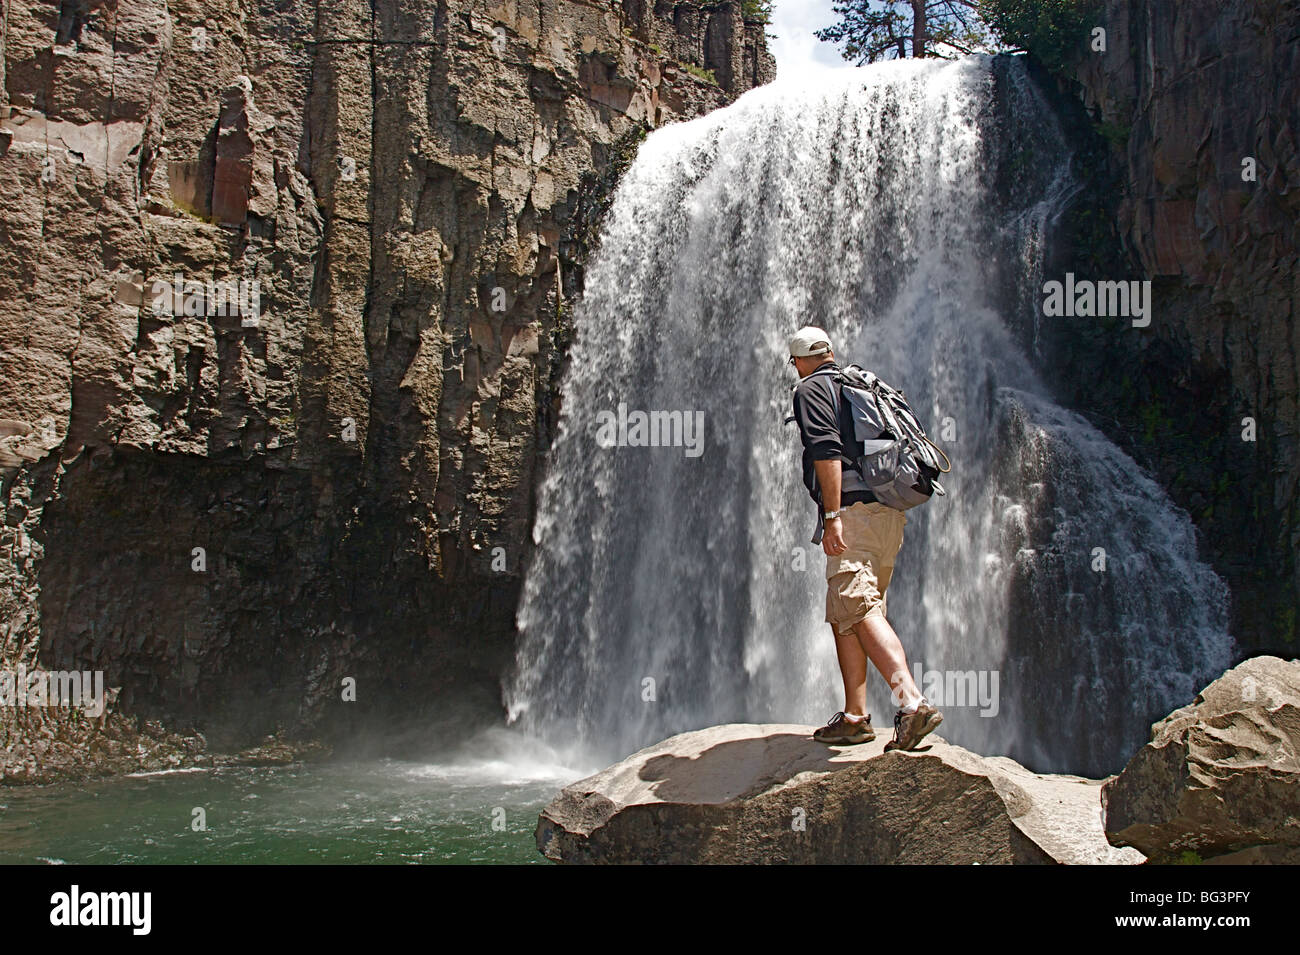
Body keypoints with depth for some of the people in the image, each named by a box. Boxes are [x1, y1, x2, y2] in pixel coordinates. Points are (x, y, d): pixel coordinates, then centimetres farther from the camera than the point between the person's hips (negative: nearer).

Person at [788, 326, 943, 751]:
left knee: (860, 609, -19)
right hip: (889, 510, 9)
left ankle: (913, 702, -34)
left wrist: (833, 516, -18)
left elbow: (827, 451, -13)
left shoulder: (811, 389, 2)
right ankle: (854, 716, 14)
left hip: (854, 510, -9)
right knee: (843, 613, 13)